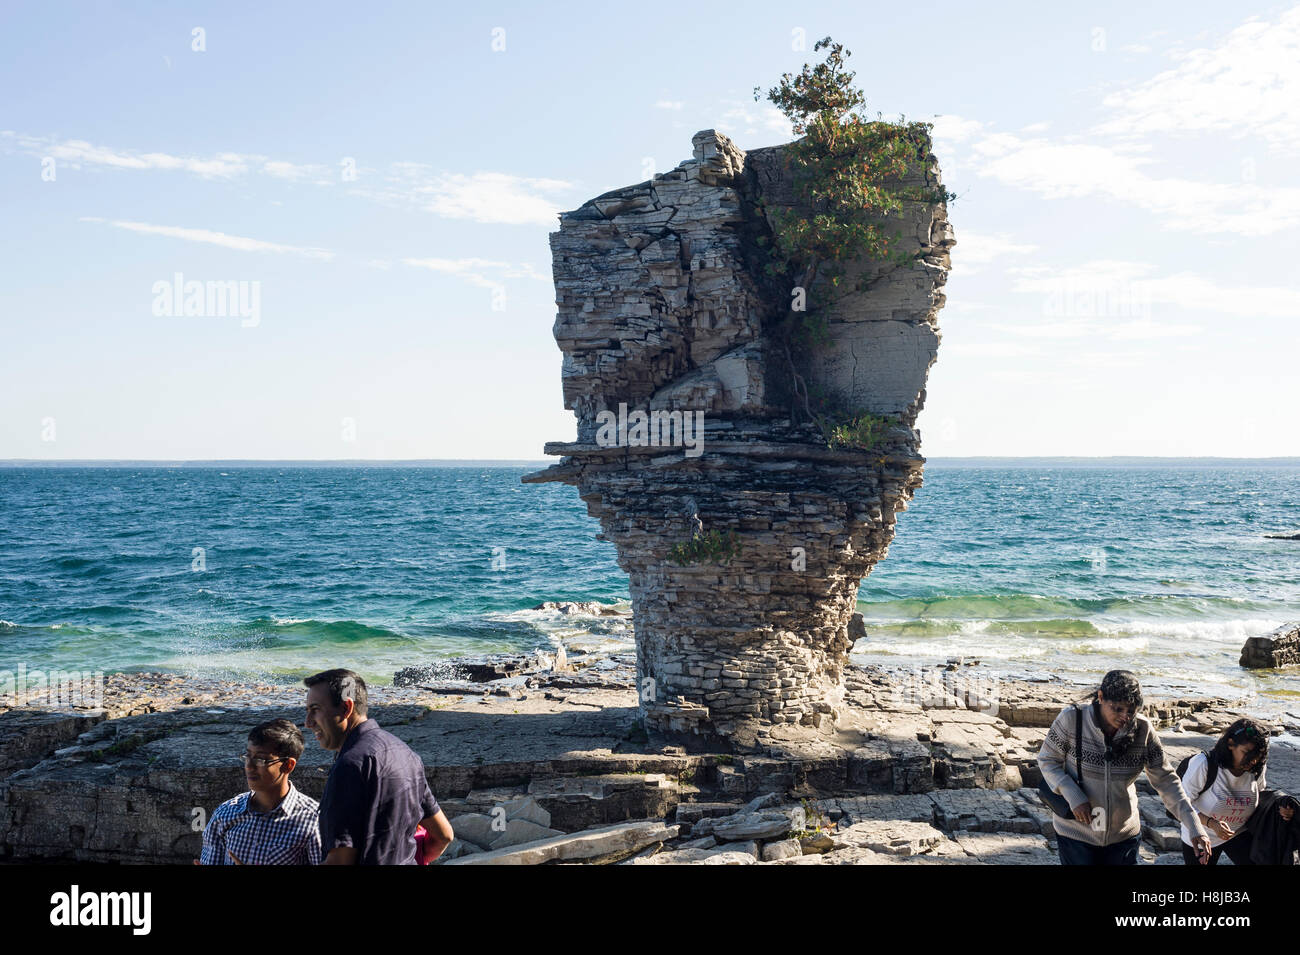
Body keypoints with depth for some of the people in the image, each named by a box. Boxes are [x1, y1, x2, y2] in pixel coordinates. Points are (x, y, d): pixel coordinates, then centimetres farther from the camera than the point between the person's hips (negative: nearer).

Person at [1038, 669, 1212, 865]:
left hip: (1124, 834, 2)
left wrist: (1194, 827, -13)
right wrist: (1074, 798, -22)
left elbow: (1166, 780, -6)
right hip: (1075, 832, -2)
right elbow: (1047, 760, -8)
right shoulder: (1072, 719, -17)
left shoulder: (1143, 730, -11)